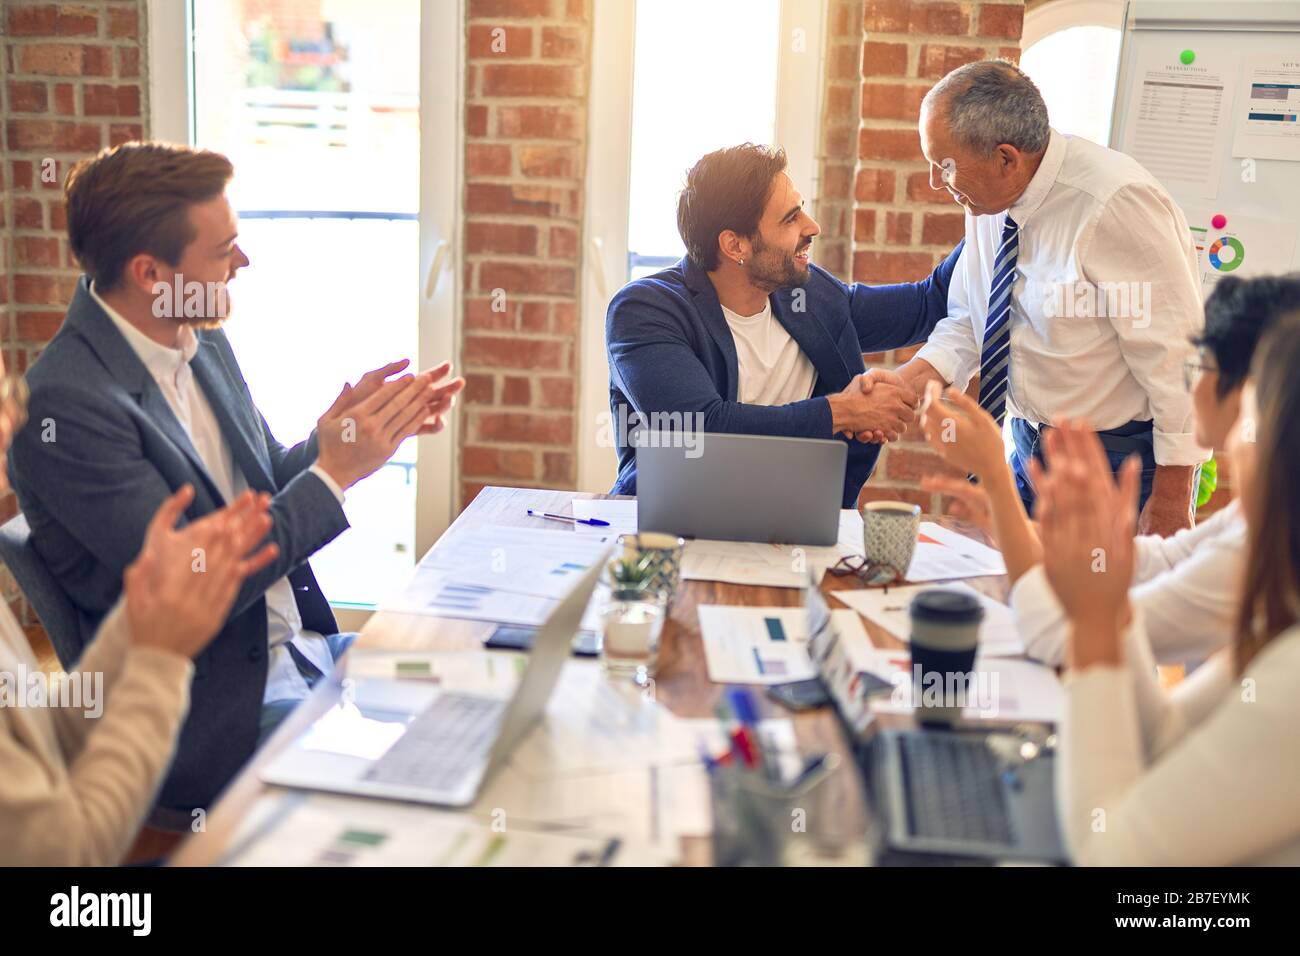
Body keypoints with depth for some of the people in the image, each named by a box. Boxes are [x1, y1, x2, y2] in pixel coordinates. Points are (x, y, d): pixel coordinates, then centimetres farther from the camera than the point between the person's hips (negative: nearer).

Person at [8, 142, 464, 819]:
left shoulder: (205, 345, 5)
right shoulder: (68, 403, -20)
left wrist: (353, 430, -4)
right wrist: (335, 471, -19)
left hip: (302, 649, 8)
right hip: (214, 710, -8)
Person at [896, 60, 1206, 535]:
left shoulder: (1116, 205, -25)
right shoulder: (988, 199, -3)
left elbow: (1177, 357, -22)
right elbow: (967, 321, 8)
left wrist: (1171, 500, -20)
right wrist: (910, 381, -11)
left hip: (1123, 461, -7)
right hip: (1033, 449, 7)